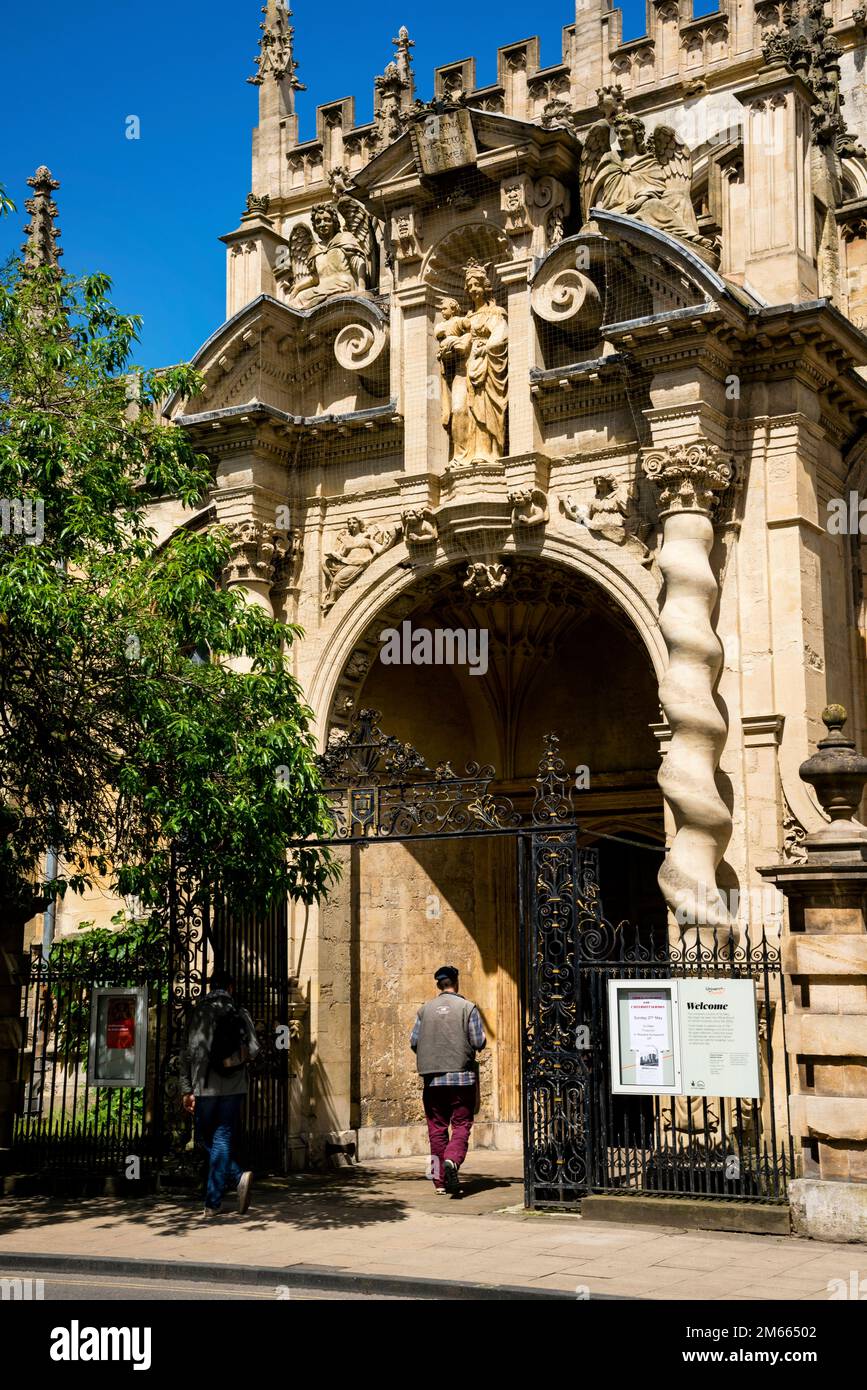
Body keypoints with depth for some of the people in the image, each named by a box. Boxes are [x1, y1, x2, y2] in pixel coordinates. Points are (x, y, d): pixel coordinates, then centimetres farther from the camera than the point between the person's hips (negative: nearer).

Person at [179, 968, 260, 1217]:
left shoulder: (198, 1012, 1)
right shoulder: (240, 1014, 2)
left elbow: (187, 1053, 0)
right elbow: (253, 1050, -5)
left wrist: (187, 1089, 4)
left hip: (205, 1087, -1)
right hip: (234, 1088, 1)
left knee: (207, 1140, 12)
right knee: (222, 1141, 5)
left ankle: (237, 1178, -8)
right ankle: (212, 1203, -2)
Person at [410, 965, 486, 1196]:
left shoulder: (425, 1009, 6)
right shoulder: (467, 1007, -3)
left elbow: (414, 1041, 4)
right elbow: (479, 1042, -7)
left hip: (432, 1079, 3)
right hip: (462, 1077, -3)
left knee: (437, 1127, 9)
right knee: (461, 1125, 1)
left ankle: (440, 1181, 9)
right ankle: (452, 1160, -26)